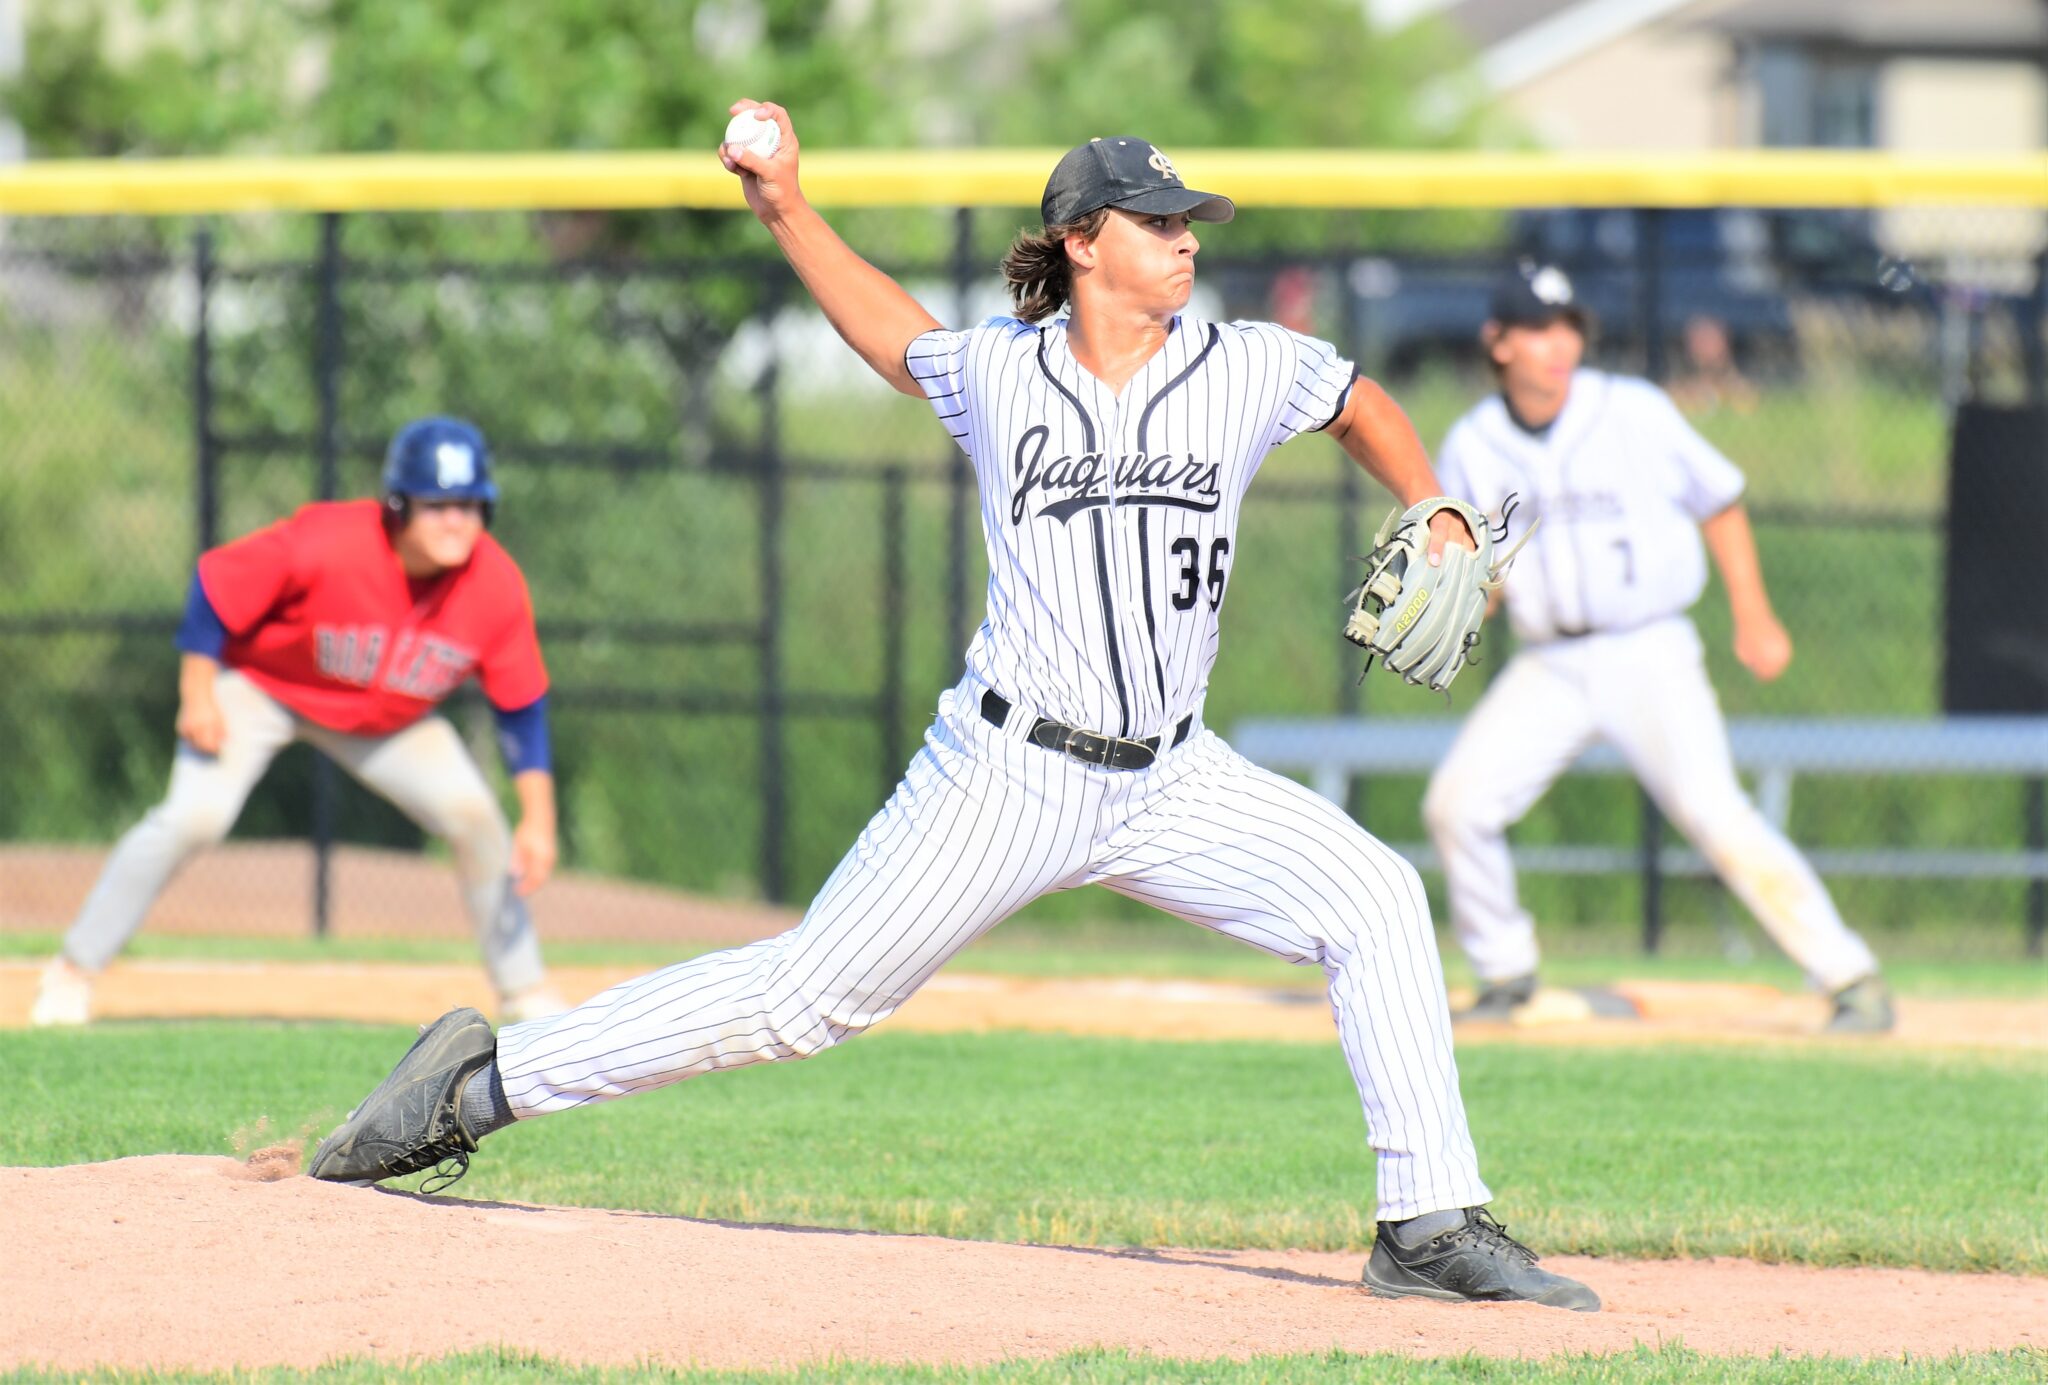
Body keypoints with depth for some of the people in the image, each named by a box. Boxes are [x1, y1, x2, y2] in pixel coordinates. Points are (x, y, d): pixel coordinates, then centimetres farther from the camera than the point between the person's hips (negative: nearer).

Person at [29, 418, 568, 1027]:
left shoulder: (496, 586, -24)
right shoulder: (324, 544, -36)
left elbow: (521, 706, -12)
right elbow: (216, 581, -22)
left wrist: (538, 819, -15)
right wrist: (197, 697, -22)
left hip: (387, 721, 4)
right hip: (261, 686, -4)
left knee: (476, 817, -9)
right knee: (195, 813, -21)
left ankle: (524, 990, 10)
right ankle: (73, 972, -9)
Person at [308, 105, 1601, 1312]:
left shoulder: (1249, 369, 2)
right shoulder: (993, 371, 0)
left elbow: (1363, 405, 21)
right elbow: (889, 327, 21)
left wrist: (1439, 521, 8)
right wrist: (788, 207, 12)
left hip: (1171, 783, 3)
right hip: (1007, 771, -3)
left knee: (1377, 901, -15)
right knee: (809, 994, -4)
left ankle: (1432, 1226, -11)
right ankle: (482, 1082, 8)